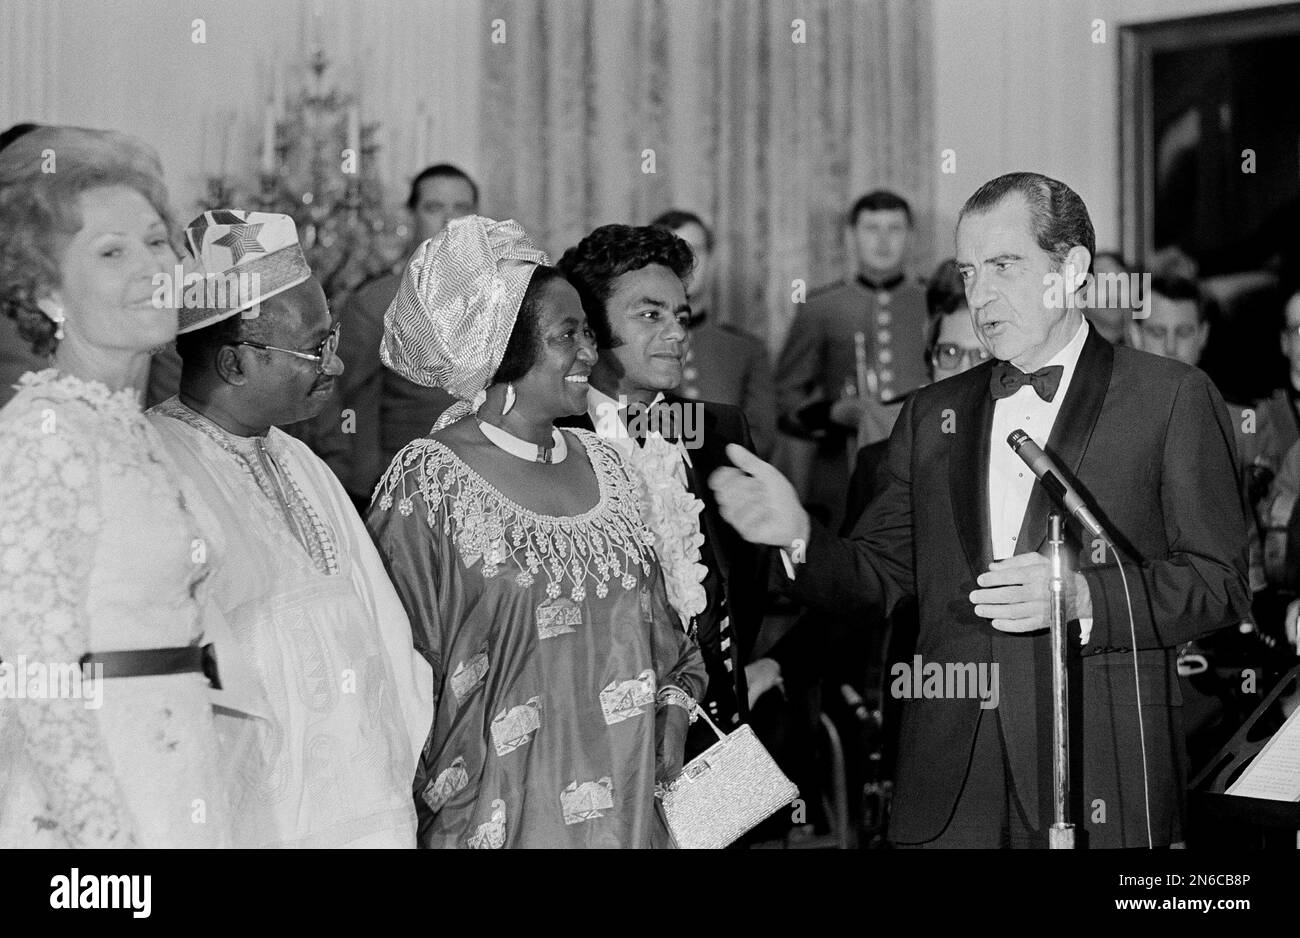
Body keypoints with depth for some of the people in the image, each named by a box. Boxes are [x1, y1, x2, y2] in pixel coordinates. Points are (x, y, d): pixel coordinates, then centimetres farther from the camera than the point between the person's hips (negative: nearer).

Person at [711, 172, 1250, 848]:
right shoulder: (930, 415, 16)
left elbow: (1220, 583, -4)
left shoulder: (1172, 398, 2)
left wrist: (1083, 596, -19)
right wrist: (800, 536, -6)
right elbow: (878, 574, 14)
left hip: (1103, 771, -3)